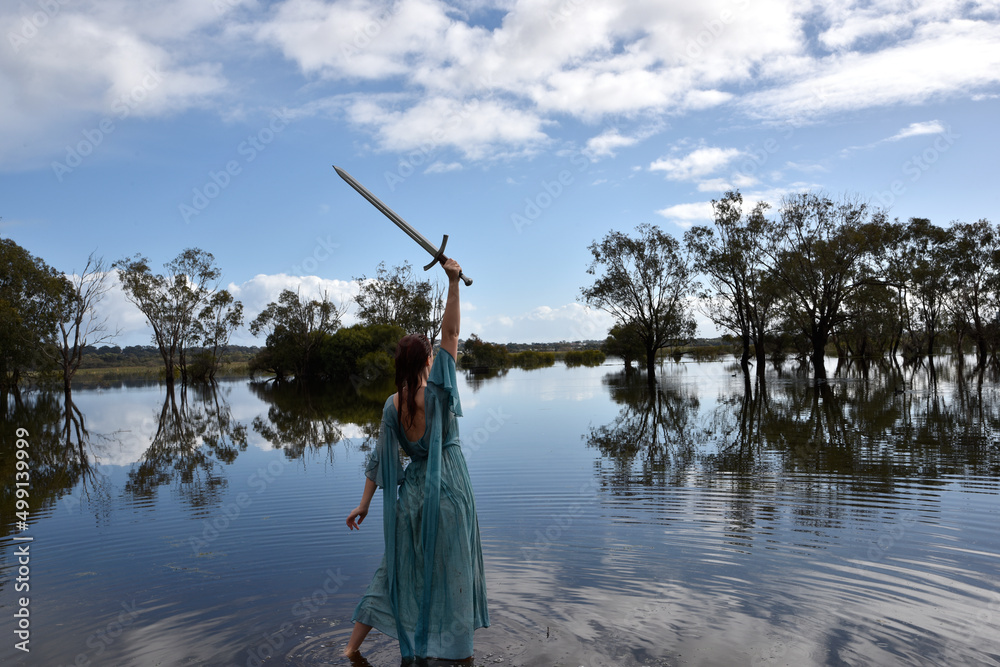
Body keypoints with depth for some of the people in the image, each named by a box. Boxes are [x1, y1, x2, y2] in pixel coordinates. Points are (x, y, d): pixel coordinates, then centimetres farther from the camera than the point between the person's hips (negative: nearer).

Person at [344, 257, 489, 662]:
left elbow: (380, 458, 0)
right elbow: (450, 333, -13)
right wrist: (453, 281, -12)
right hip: (449, 487, -4)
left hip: (414, 490, 4)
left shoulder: (391, 406, -4)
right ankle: (454, 648, 21)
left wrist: (364, 504, 8)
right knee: (452, 570, 10)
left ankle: (353, 646, 24)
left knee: (398, 568, 17)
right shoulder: (437, 391, -14)